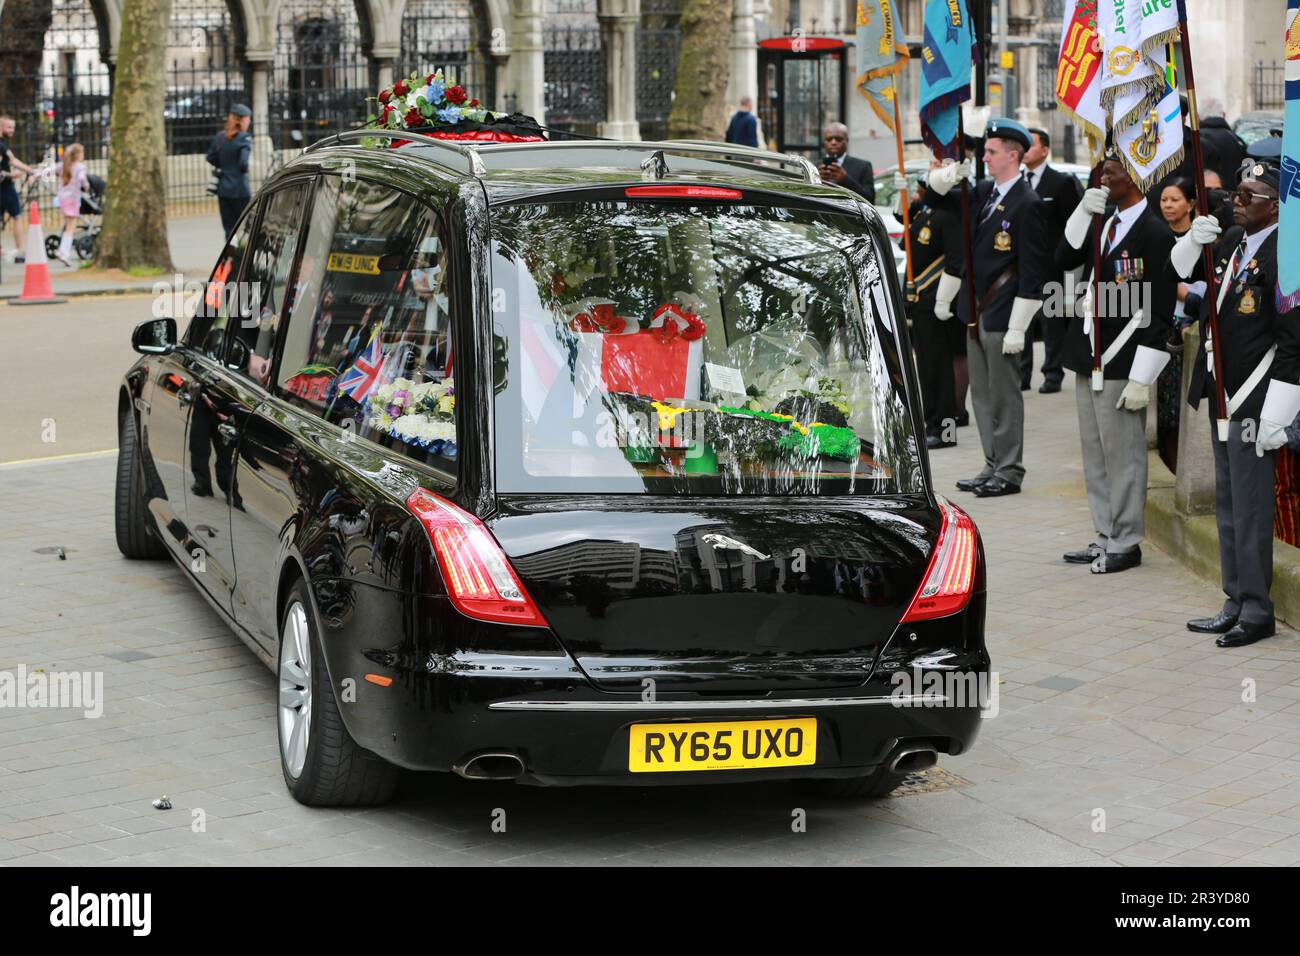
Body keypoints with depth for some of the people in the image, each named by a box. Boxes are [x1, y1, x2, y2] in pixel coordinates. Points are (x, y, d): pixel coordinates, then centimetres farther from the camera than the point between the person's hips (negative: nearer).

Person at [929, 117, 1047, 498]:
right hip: (975, 310, 8)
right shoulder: (983, 192, 9)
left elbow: (1032, 270, -16)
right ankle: (993, 466, 23)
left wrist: (1017, 328, -18)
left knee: (1004, 395, -1)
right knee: (982, 395, 14)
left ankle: (1009, 471, 8)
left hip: (1001, 314, -8)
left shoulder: (1028, 204, -14)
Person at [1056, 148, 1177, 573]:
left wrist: (1141, 379, -19)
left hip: (1121, 363, -9)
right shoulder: (1103, 224, 13)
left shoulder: (1155, 233, -13)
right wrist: (1084, 213, -4)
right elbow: (1065, 259, 8)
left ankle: (1126, 543, 9)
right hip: (1089, 359, 9)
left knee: (1123, 455, -1)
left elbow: (1159, 314, -16)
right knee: (1095, 454, 15)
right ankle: (1106, 537, 25)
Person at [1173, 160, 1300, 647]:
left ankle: (1256, 611, 6)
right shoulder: (1233, 240, 7)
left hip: (1253, 402, -9)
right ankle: (1237, 603, 24)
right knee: (1228, 507, 15)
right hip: (1222, 395, 9)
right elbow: (1183, 270, 23)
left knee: (1250, 508, -3)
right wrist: (1194, 240, -1)